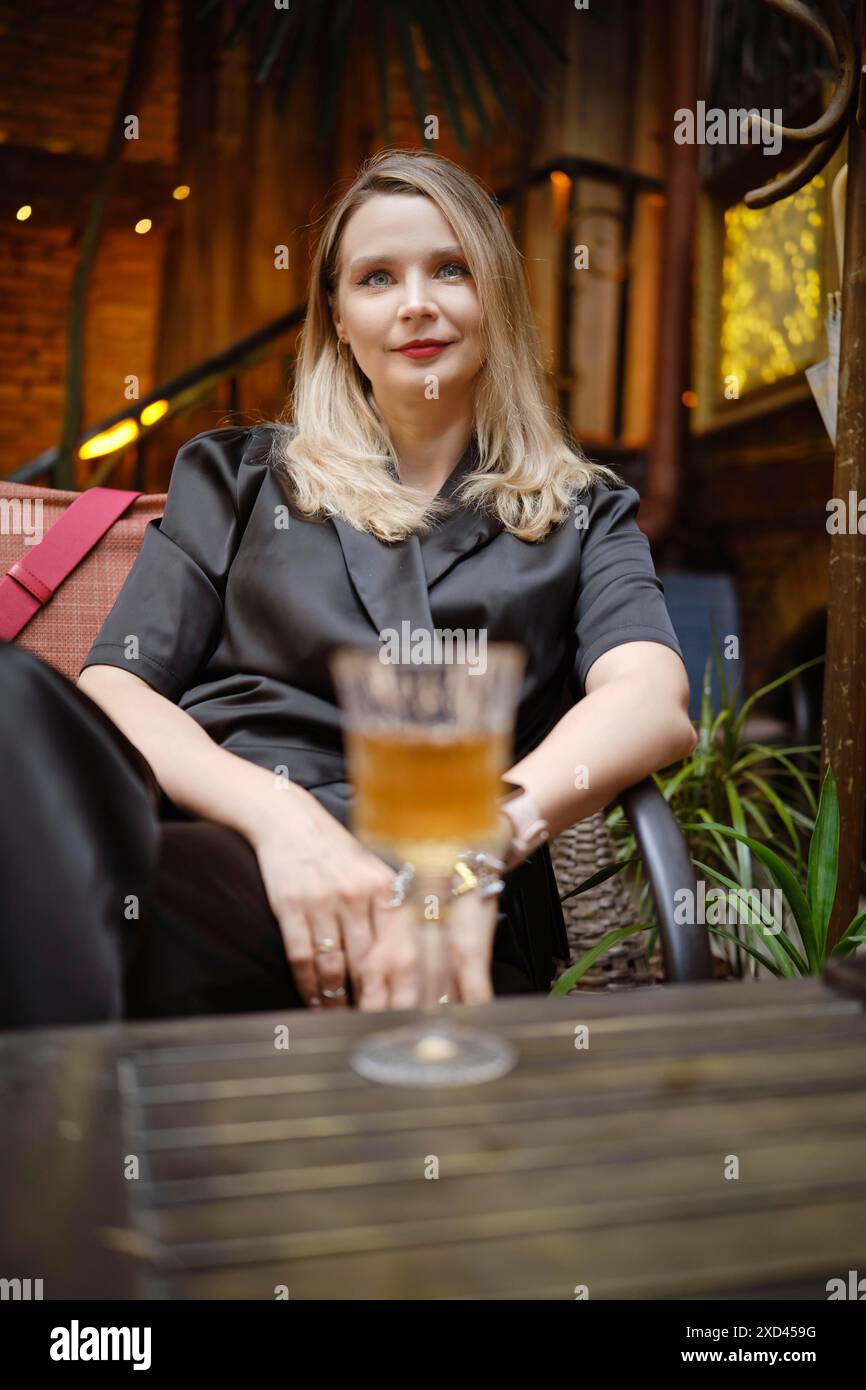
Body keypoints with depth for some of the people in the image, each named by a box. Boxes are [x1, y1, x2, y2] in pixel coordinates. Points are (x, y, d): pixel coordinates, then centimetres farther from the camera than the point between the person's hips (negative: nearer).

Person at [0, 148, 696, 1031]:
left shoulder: (582, 514, 21)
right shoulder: (237, 477, 23)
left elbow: (651, 700, -1)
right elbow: (112, 687, 7)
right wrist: (280, 813, -14)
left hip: (446, 902, -3)